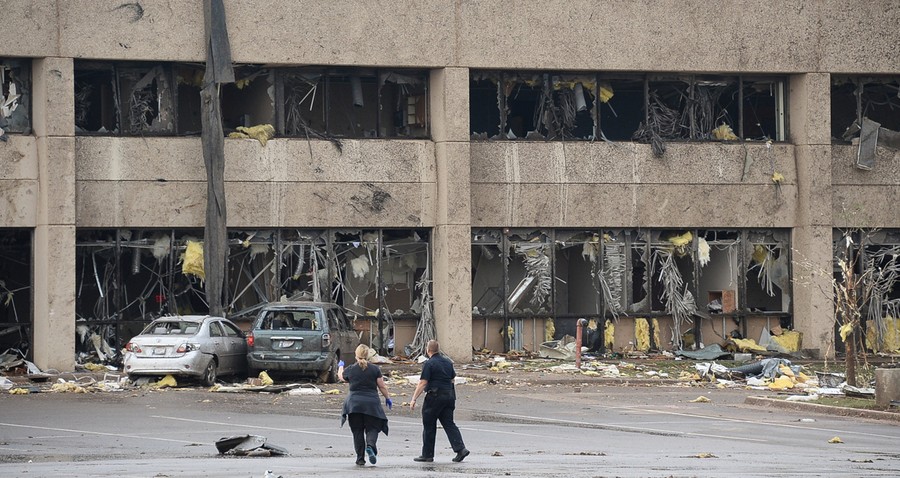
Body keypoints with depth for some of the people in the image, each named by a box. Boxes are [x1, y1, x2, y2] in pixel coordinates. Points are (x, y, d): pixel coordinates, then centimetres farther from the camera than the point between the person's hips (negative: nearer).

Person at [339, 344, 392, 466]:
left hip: (354, 404, 0)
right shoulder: (375, 369, -1)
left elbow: (341, 376, 22)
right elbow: (382, 386, 2)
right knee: (372, 428, 6)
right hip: (372, 403, 0)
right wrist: (388, 398, 16)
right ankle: (370, 445, -25)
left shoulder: (350, 370, 0)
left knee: (357, 431, 8)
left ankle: (360, 458, 7)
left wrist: (340, 366, 41)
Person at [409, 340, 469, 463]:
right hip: (449, 395, 6)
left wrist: (414, 399, -14)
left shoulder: (429, 364, -11)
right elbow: (452, 378, 19)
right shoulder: (448, 362, 11)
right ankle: (460, 448, -9)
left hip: (434, 396, -6)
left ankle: (427, 454, 10)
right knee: (449, 424, 7)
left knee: (429, 426, 4)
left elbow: (422, 383, -15)